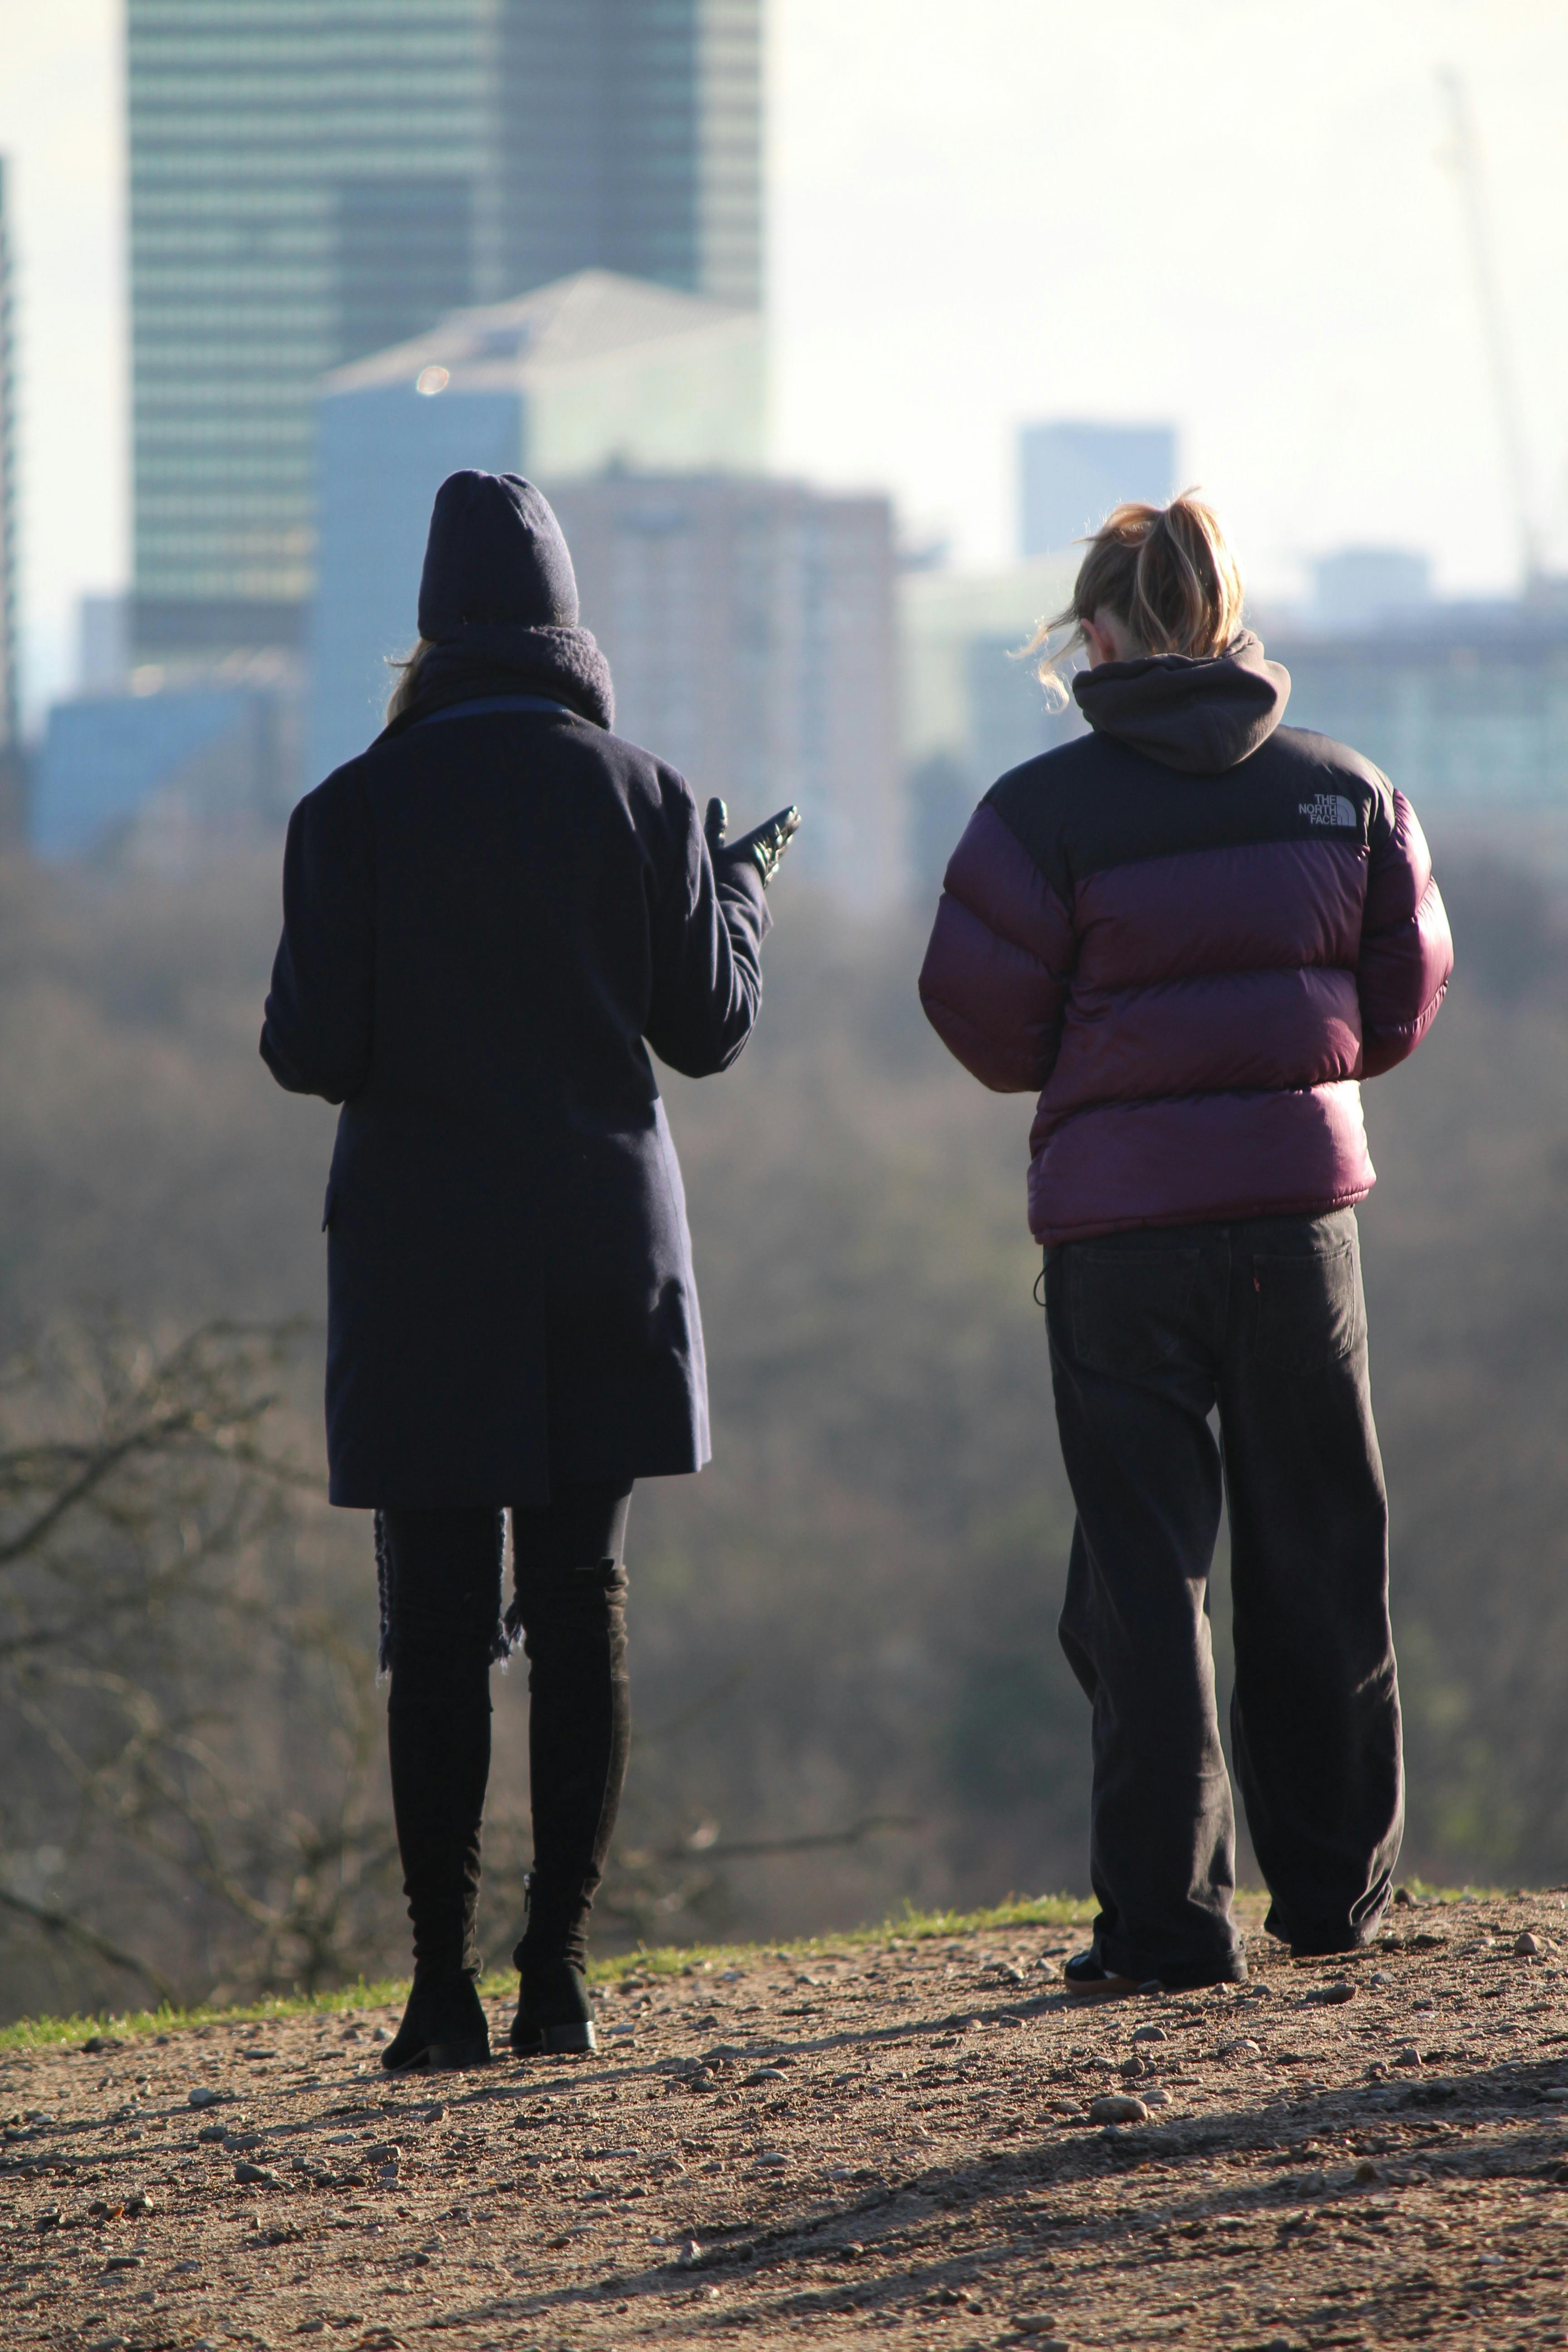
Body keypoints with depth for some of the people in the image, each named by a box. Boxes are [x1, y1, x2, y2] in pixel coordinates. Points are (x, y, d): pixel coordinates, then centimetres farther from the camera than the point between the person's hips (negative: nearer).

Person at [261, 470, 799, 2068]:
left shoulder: (357, 811, -5)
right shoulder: (638, 797, 0)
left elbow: (315, 1053, -8)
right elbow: (708, 1026, 4)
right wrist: (742, 885, 22)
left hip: (422, 1254, -1)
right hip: (605, 1246, 2)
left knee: (437, 1623, 1)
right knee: (580, 1602, 5)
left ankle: (444, 1982, -2)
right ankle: (557, 1969, 0)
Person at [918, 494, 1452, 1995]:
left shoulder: (1044, 811, -9)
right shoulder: (1342, 792, 2)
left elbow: (984, 1021, -6)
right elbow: (1404, 994, 8)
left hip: (1122, 1212, -3)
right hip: (1302, 1195, 3)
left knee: (1146, 1564, 3)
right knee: (1316, 1554, 15)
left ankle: (1167, 1917, -1)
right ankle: (1336, 1885, 23)